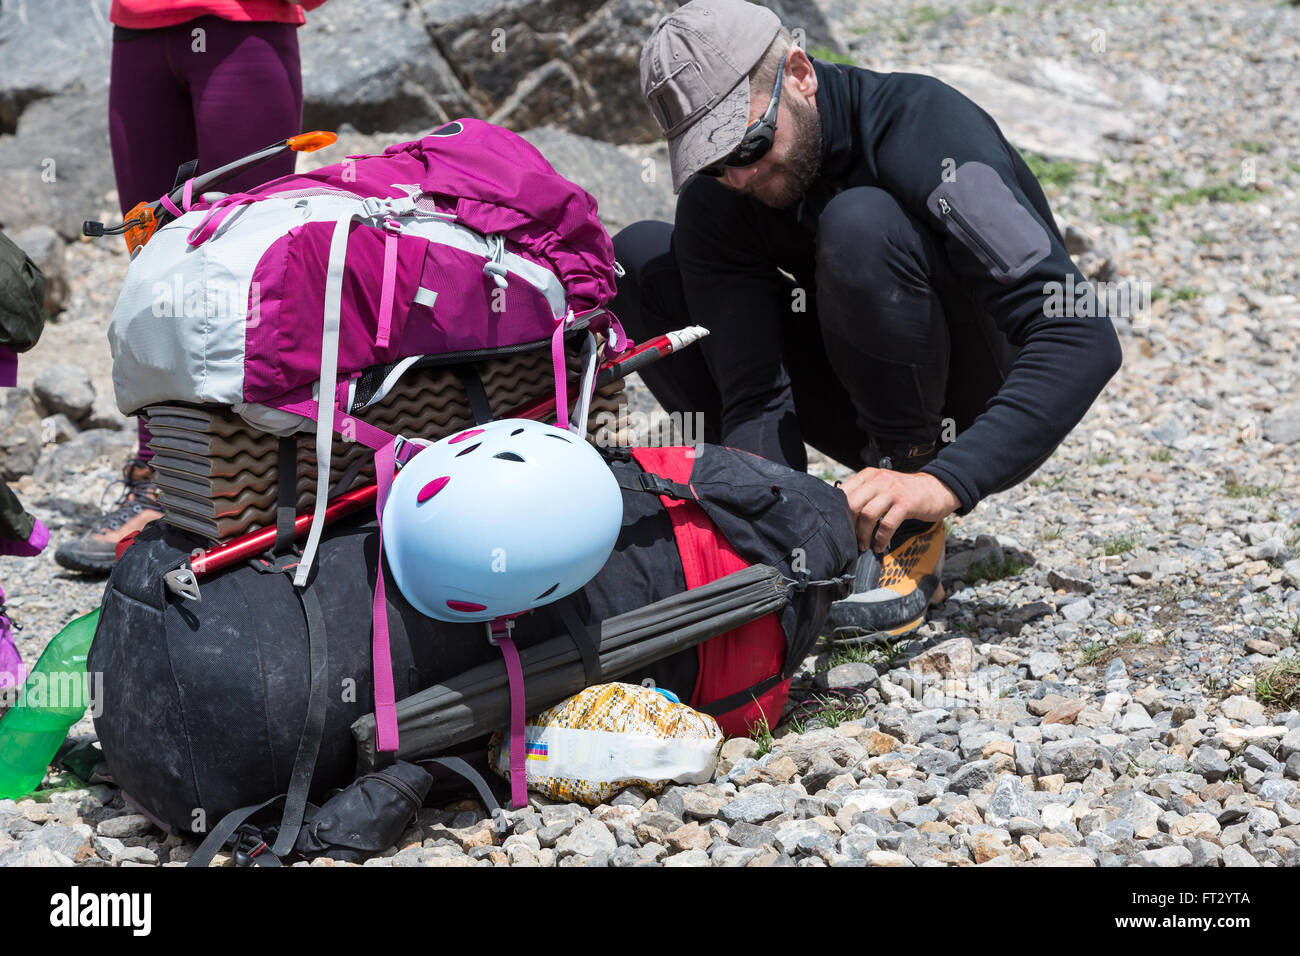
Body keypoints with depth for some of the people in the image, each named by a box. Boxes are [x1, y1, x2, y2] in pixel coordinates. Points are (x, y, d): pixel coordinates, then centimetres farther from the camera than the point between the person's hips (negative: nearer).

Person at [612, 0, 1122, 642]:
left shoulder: (925, 128, -28)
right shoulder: (715, 202, -13)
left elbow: (1083, 338, -35)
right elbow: (755, 396, -18)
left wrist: (944, 483, -45)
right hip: (872, 400, 6)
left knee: (860, 226, -34)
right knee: (638, 261, -9)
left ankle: (912, 537, -20)